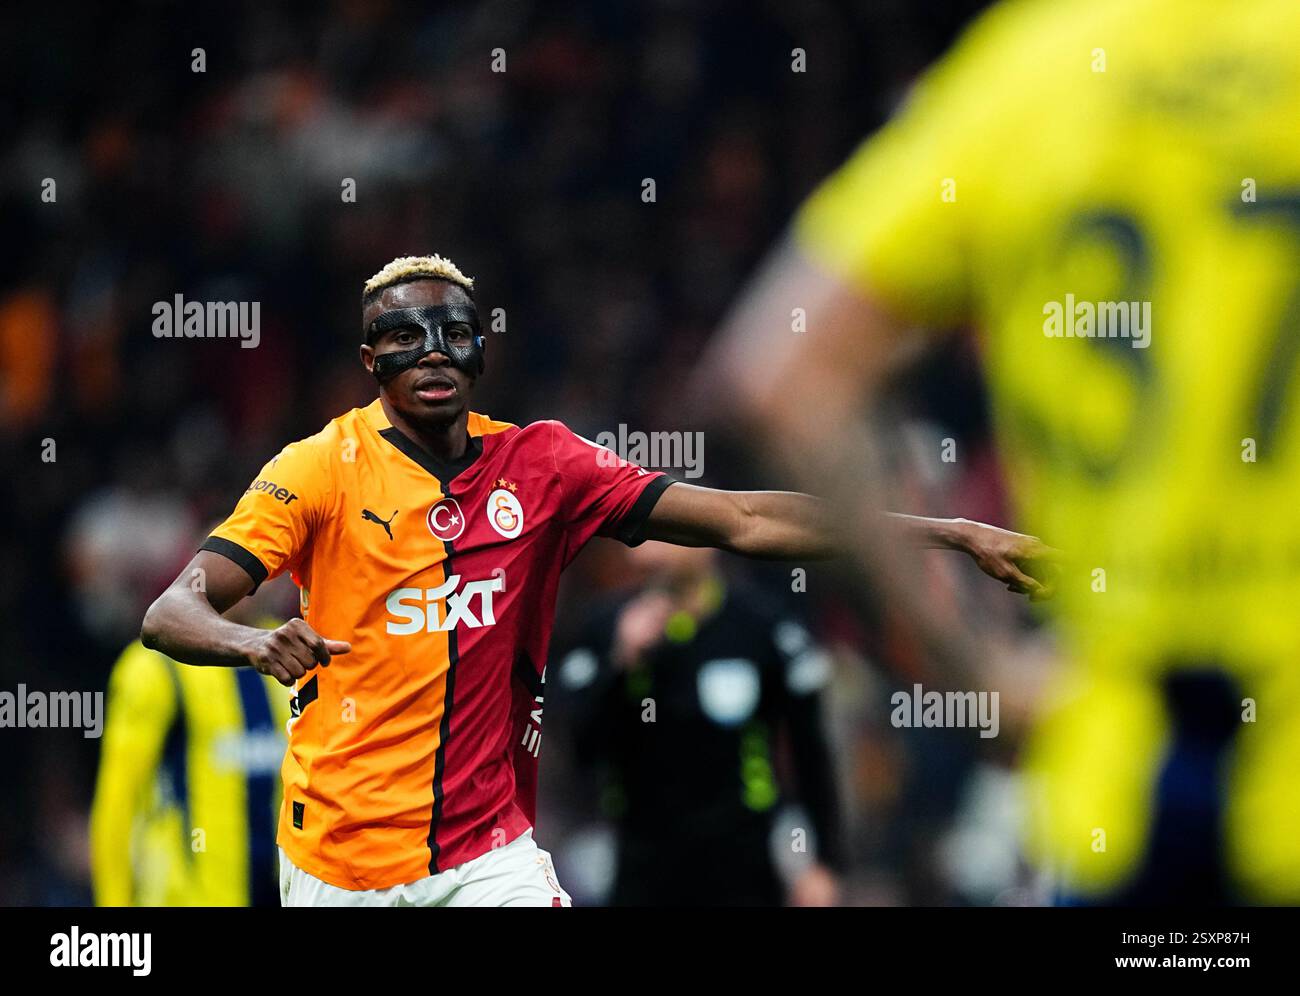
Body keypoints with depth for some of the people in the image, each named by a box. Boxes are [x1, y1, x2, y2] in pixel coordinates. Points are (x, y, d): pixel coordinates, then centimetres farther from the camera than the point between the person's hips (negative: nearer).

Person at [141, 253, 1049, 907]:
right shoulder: (321, 469, -6)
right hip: (338, 859, -1)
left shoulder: (540, 466, 3)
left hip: (488, 850, 1)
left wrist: (952, 535, -8)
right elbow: (172, 614, -13)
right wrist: (255, 643, -37)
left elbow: (745, 522, -1)